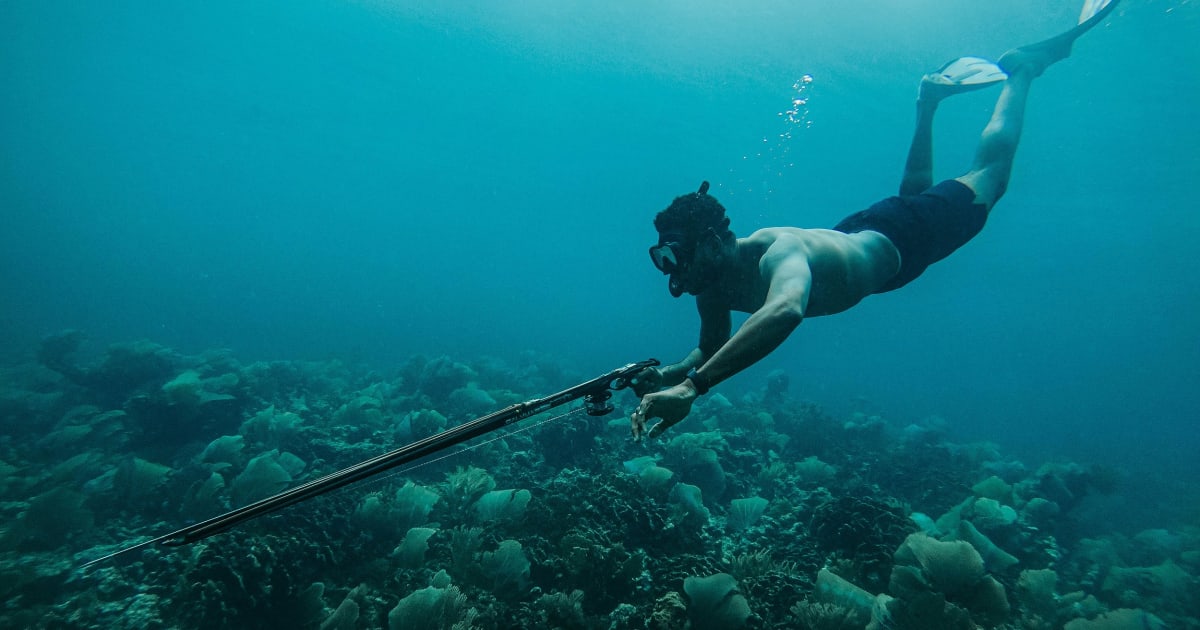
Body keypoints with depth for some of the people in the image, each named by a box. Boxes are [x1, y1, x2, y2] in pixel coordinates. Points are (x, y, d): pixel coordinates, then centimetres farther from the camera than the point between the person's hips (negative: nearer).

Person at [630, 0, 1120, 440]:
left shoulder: (775, 251, -46)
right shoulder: (713, 286, -22)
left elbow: (785, 310, -68)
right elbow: (711, 349, -5)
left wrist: (692, 386, -73)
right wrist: (667, 375, -26)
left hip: (894, 240, -5)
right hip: (853, 237, 5)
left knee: (988, 174, 20)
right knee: (914, 194, 36)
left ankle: (1022, 66, 40)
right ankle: (929, 100, 49)